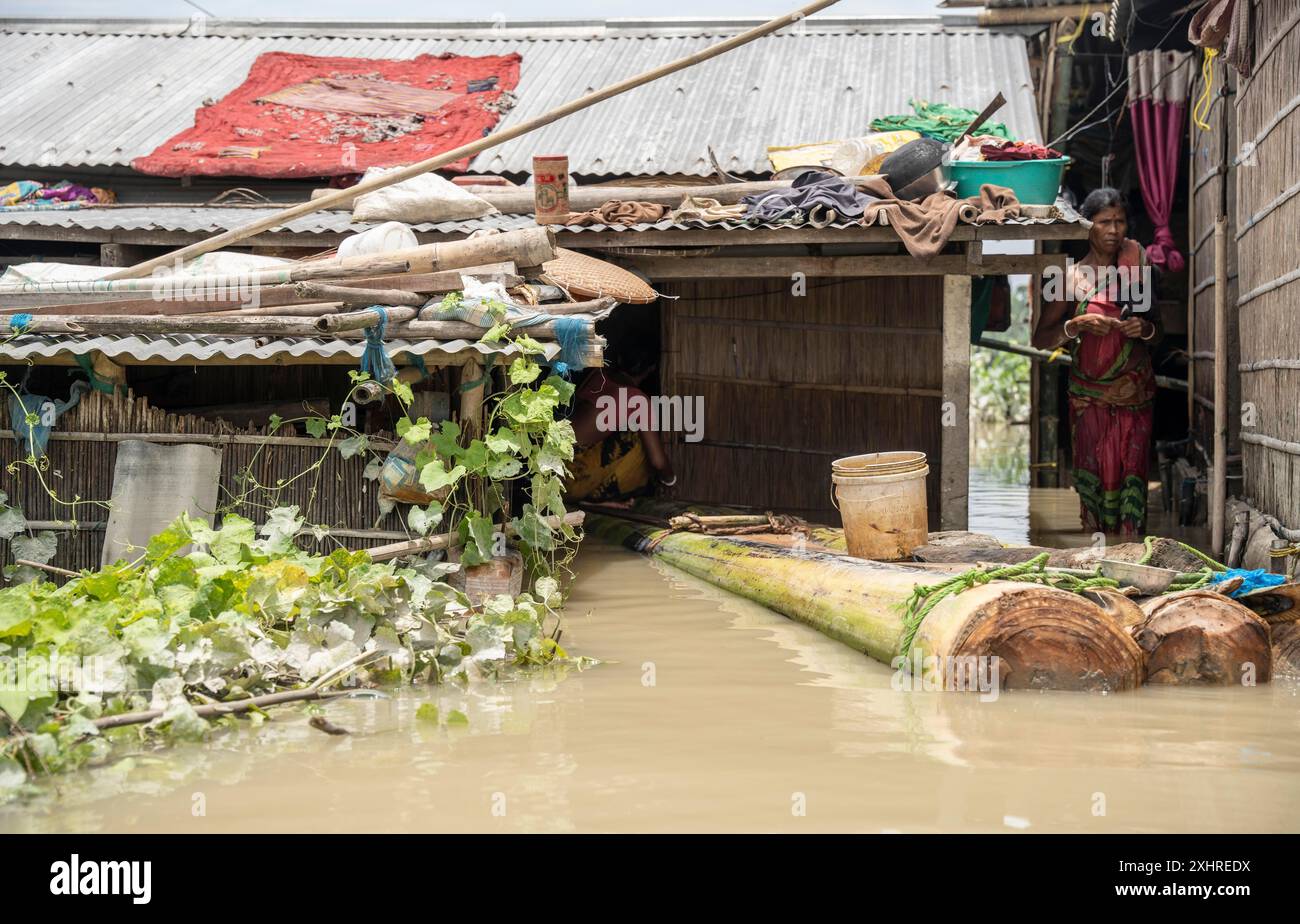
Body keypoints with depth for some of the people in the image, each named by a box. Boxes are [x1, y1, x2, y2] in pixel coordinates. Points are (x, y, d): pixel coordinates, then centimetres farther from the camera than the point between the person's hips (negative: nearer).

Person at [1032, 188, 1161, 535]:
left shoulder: (1136, 263, 6)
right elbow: (1041, 339, -3)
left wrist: (1146, 329, -10)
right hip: (1090, 399, -2)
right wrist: (1077, 325, -19)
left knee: (1133, 479, -2)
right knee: (1097, 479, -2)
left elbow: (1159, 333, 13)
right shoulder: (1070, 277, -3)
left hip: (1135, 395, 2)